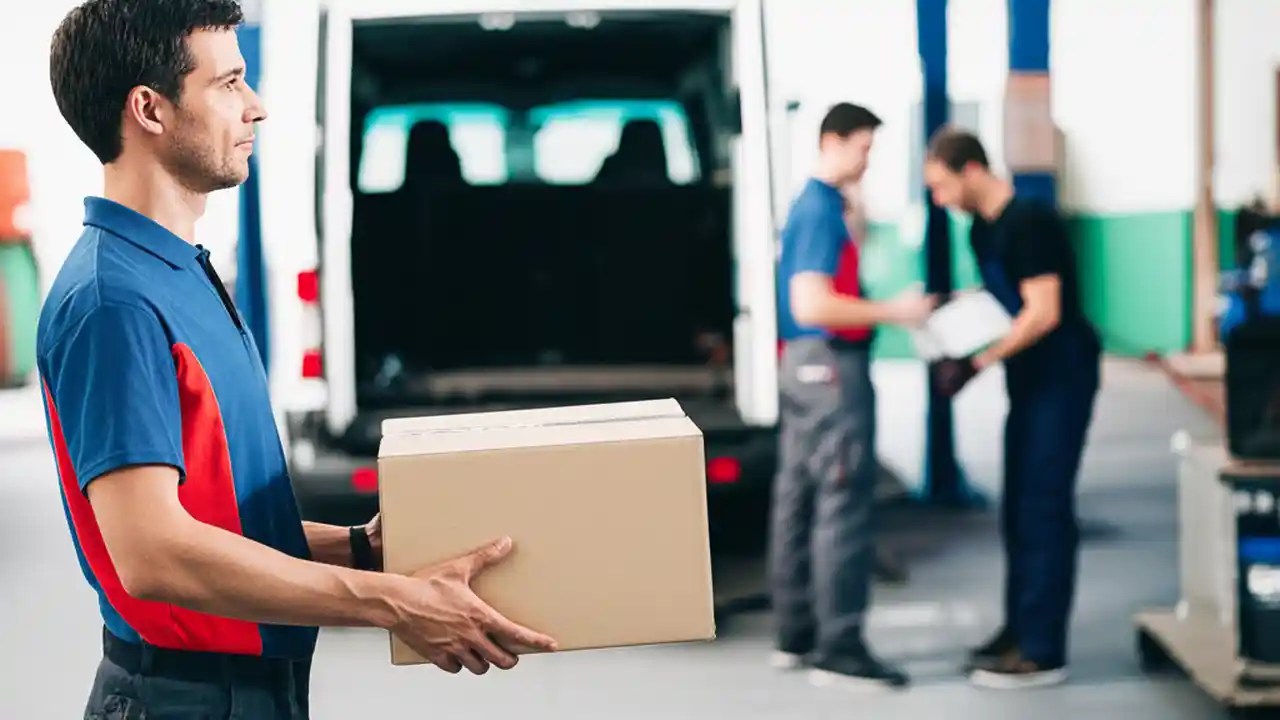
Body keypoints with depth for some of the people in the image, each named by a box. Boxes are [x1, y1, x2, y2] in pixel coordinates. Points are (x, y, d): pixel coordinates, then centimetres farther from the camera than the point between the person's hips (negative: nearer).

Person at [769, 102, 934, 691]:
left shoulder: (811, 205, 15)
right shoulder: (822, 211, -16)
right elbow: (811, 306, -24)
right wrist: (893, 312, -21)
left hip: (806, 364, 10)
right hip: (831, 366, -10)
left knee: (799, 503, 11)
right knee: (843, 509, -7)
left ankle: (797, 635, 18)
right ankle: (837, 647, -4)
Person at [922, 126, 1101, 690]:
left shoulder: (1029, 222, -19)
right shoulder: (983, 228, 9)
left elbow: (1043, 313, -23)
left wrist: (978, 363, -24)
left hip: (1062, 373, -9)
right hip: (1029, 375, 10)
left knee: (1044, 508, -9)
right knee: (1019, 508, 13)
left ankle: (1042, 652, -6)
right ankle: (1020, 629, 23)